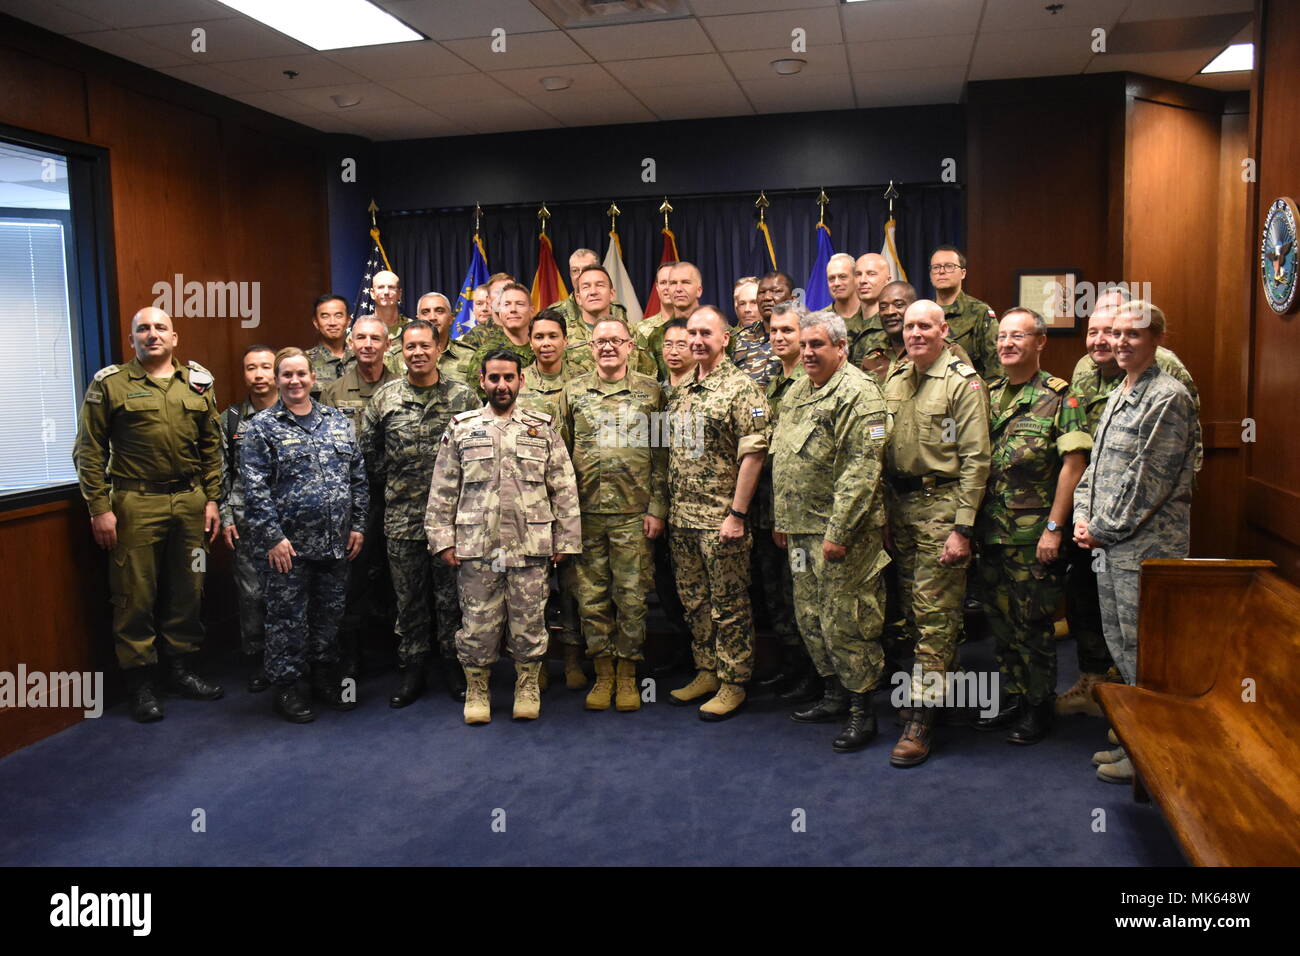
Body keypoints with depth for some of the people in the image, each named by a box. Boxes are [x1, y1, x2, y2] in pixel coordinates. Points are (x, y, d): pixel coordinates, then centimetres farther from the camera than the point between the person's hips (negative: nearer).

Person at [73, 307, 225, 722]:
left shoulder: (198, 383, 9)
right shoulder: (109, 384, -1)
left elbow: (212, 446, 13)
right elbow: (89, 451, -2)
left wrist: (212, 499, 8)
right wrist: (100, 508, -7)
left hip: (190, 501, 4)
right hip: (136, 504, -3)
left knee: (186, 589, 11)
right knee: (136, 594, 2)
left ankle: (179, 668, 26)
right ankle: (141, 682, 14)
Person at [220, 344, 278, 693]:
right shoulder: (230, 420, 6)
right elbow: (221, 473, 9)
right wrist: (225, 518, 3)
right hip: (247, 524, 1)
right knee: (251, 594, 5)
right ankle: (256, 661, 18)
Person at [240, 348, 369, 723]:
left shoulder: (338, 421, 9)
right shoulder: (262, 427, -3)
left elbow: (358, 477, 11)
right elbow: (255, 488, -8)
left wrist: (357, 524, 5)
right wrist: (272, 537, -14)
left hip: (336, 542, 4)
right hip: (289, 544, -4)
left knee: (330, 614, 14)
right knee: (288, 617, 4)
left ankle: (326, 677, 29)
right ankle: (287, 687, 18)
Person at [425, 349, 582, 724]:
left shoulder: (543, 429, 8)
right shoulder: (461, 428, 7)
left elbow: (564, 490, 6)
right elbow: (442, 491, 6)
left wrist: (565, 540, 1)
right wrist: (442, 539, -1)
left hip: (530, 546, 0)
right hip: (475, 547, 0)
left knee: (529, 622, 7)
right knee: (477, 622, 6)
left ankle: (527, 687, 25)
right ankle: (476, 690, 23)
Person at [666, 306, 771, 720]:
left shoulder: (740, 388, -9)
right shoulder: (681, 392, 12)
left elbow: (753, 454, -14)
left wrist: (737, 514, -17)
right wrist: (666, 509, 11)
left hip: (720, 519, -7)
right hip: (681, 517, 7)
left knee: (729, 604, 3)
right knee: (694, 600, 15)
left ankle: (733, 684, 13)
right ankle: (706, 672, 28)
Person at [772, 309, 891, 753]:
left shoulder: (858, 393, -13)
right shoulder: (796, 393, 15)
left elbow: (862, 469, -20)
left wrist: (838, 531, -22)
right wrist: (782, 520, 19)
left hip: (842, 532, -9)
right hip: (801, 528, 9)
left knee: (845, 622, -2)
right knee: (811, 616, 16)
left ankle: (862, 710, 12)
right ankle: (834, 693, 32)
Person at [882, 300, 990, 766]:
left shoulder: (963, 382, -8)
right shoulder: (893, 382, 12)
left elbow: (975, 459, -12)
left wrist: (962, 527, -16)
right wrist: (884, 509, 10)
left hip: (940, 505, -7)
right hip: (899, 506, 7)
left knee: (934, 613, -4)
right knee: (911, 607, 13)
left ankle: (921, 718, -1)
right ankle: (936, 688, 28)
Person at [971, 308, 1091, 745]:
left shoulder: (1059, 397, -6)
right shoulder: (989, 394, 11)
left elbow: (1073, 464, -11)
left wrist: (1053, 528, -15)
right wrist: (975, 522, 7)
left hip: (1034, 534, -5)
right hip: (991, 530, 6)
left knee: (1033, 622, 3)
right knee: (999, 616, 13)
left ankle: (1040, 705, 19)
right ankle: (1013, 695, 28)